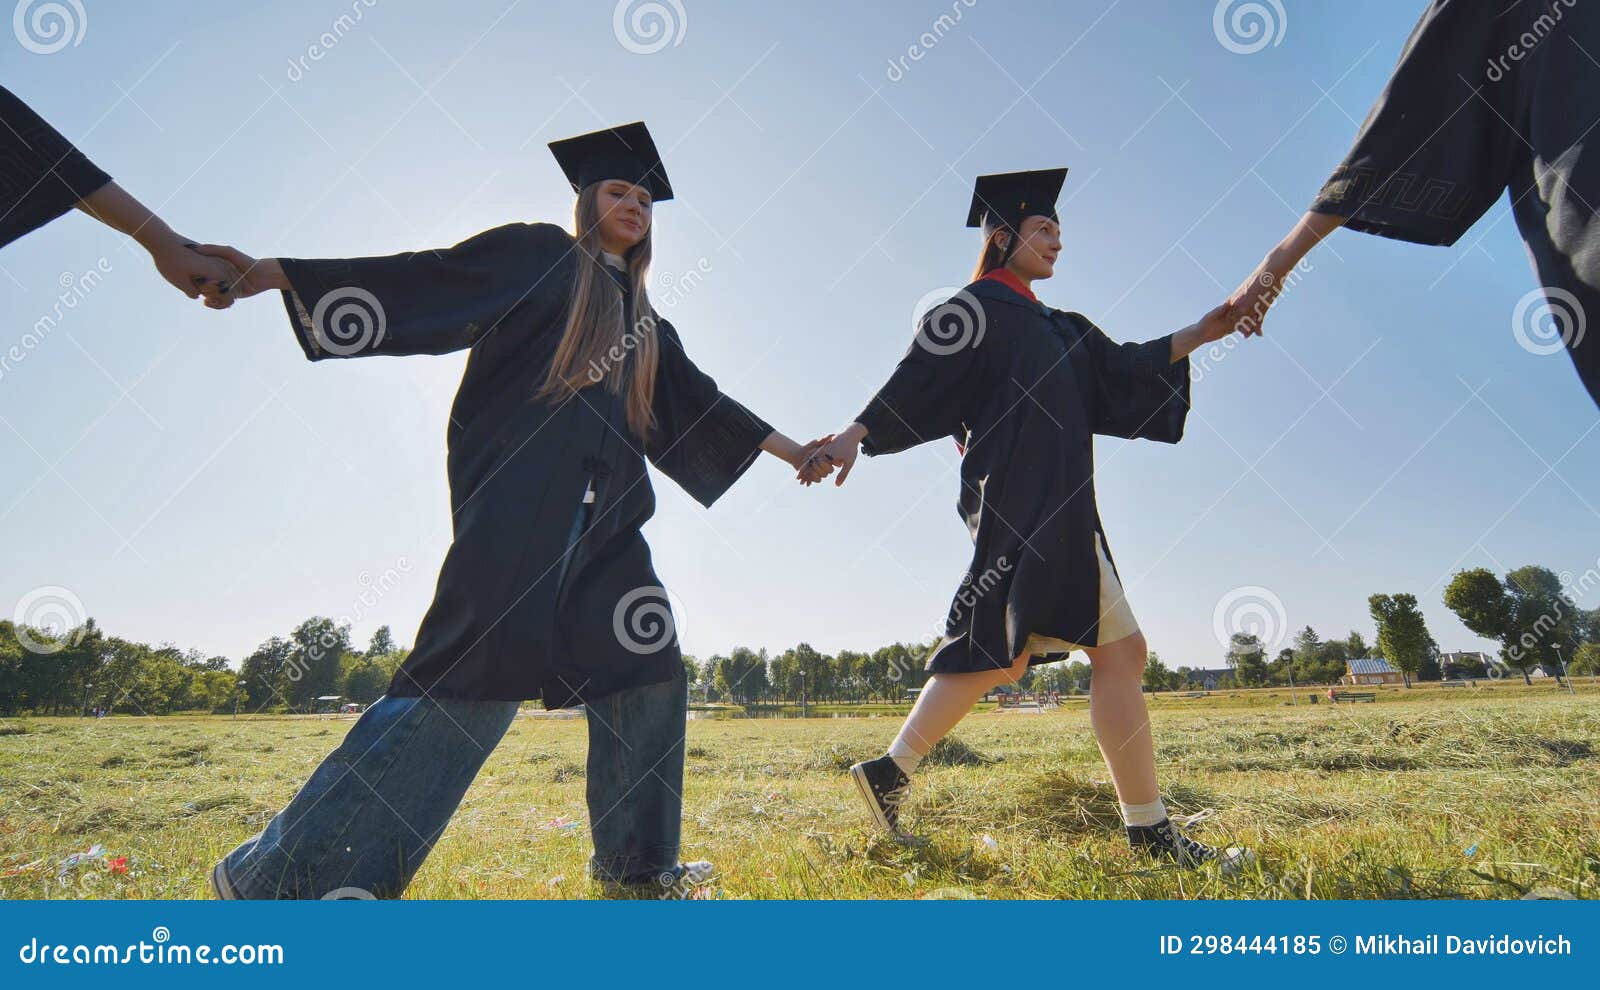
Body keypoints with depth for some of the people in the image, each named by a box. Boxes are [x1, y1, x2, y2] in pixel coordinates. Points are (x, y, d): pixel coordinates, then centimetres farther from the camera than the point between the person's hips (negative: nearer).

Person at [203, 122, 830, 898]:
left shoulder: (644, 322, 26)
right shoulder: (538, 255, 10)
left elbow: (701, 403, 29)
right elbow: (428, 277, 0)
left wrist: (789, 449, 30)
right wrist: (275, 272, -10)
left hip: (602, 515, 7)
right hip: (519, 499, -7)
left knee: (648, 674, 3)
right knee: (477, 674, -18)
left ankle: (634, 861, 18)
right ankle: (282, 873, -7)